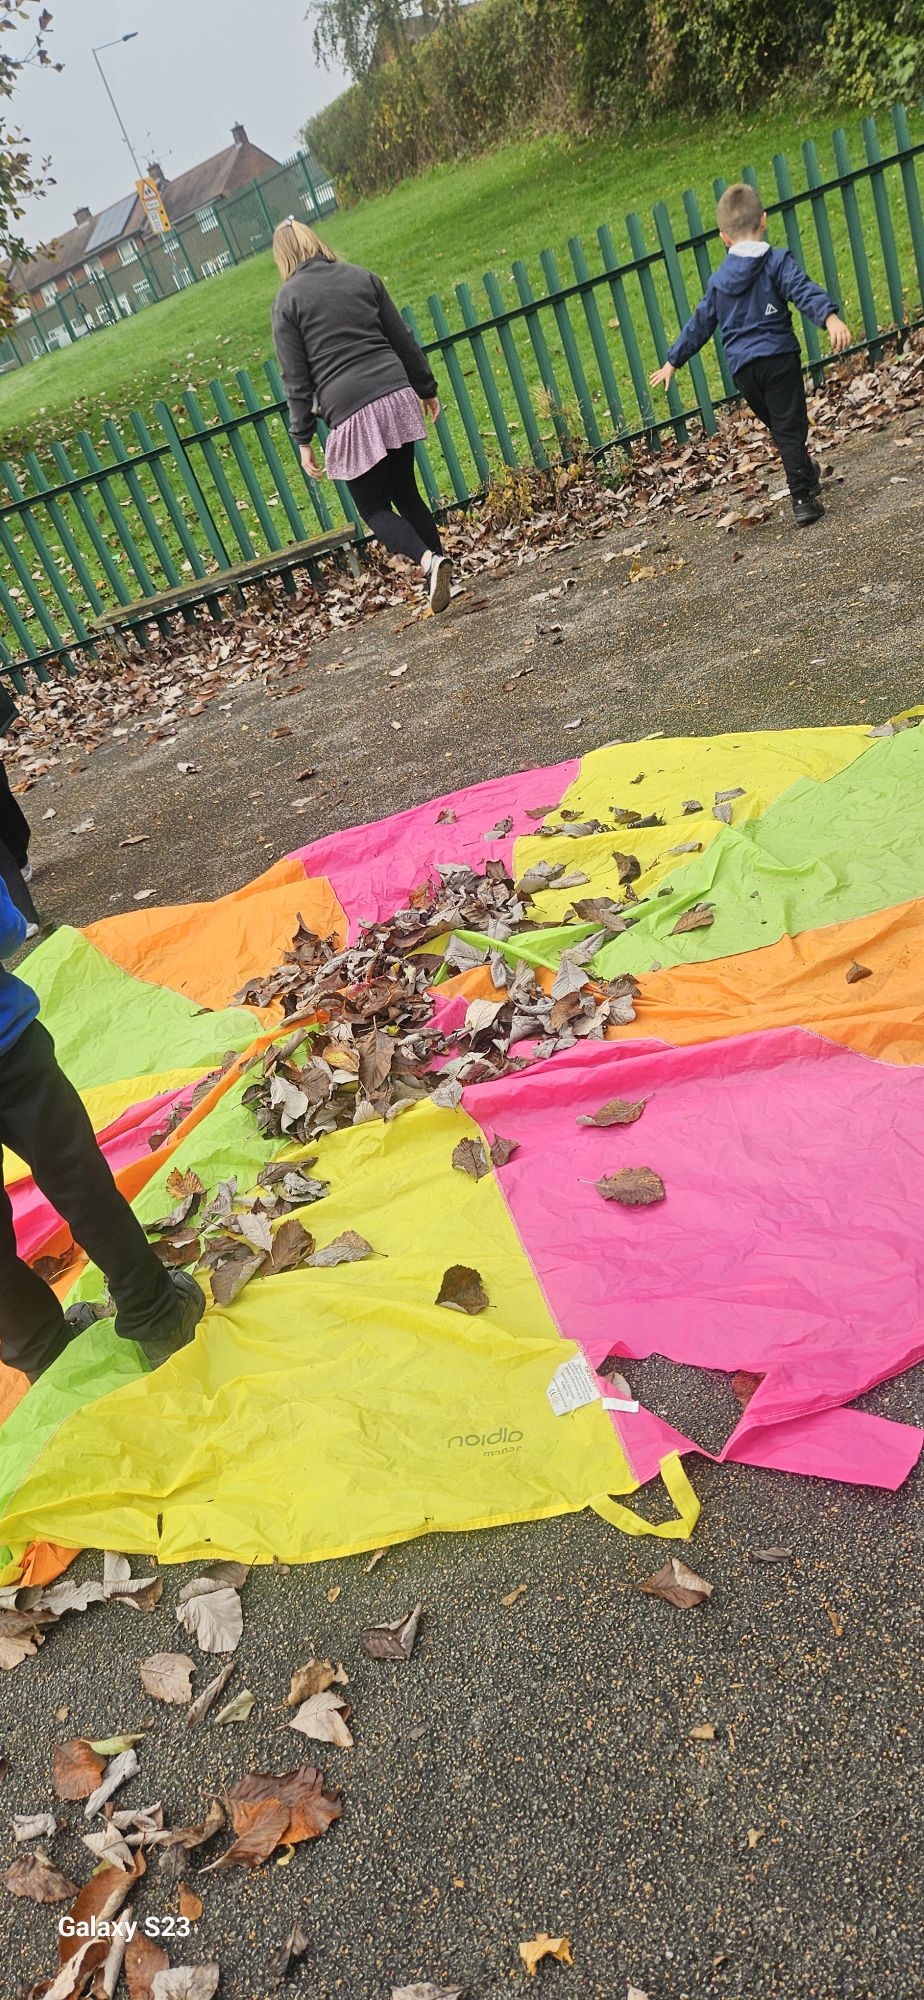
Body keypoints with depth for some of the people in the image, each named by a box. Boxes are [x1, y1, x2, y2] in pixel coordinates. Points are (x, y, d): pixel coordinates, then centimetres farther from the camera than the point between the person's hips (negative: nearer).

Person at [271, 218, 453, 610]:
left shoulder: (287, 300, 1)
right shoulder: (362, 276, 13)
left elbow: (296, 379, -2)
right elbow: (403, 339, 16)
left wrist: (303, 439, 2)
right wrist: (427, 388, 25)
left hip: (351, 412, -4)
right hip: (396, 395, 5)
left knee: (373, 507, 8)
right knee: (406, 492, 18)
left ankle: (428, 560, -16)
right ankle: (442, 573, 14)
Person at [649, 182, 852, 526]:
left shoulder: (718, 280, 12)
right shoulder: (777, 262, -3)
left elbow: (699, 324, 19)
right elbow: (804, 291, -20)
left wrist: (673, 360, 30)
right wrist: (830, 317, -33)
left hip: (743, 369, 4)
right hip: (778, 358, -4)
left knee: (779, 428, 20)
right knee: (790, 428, -5)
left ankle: (807, 475, 36)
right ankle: (802, 498, -14)